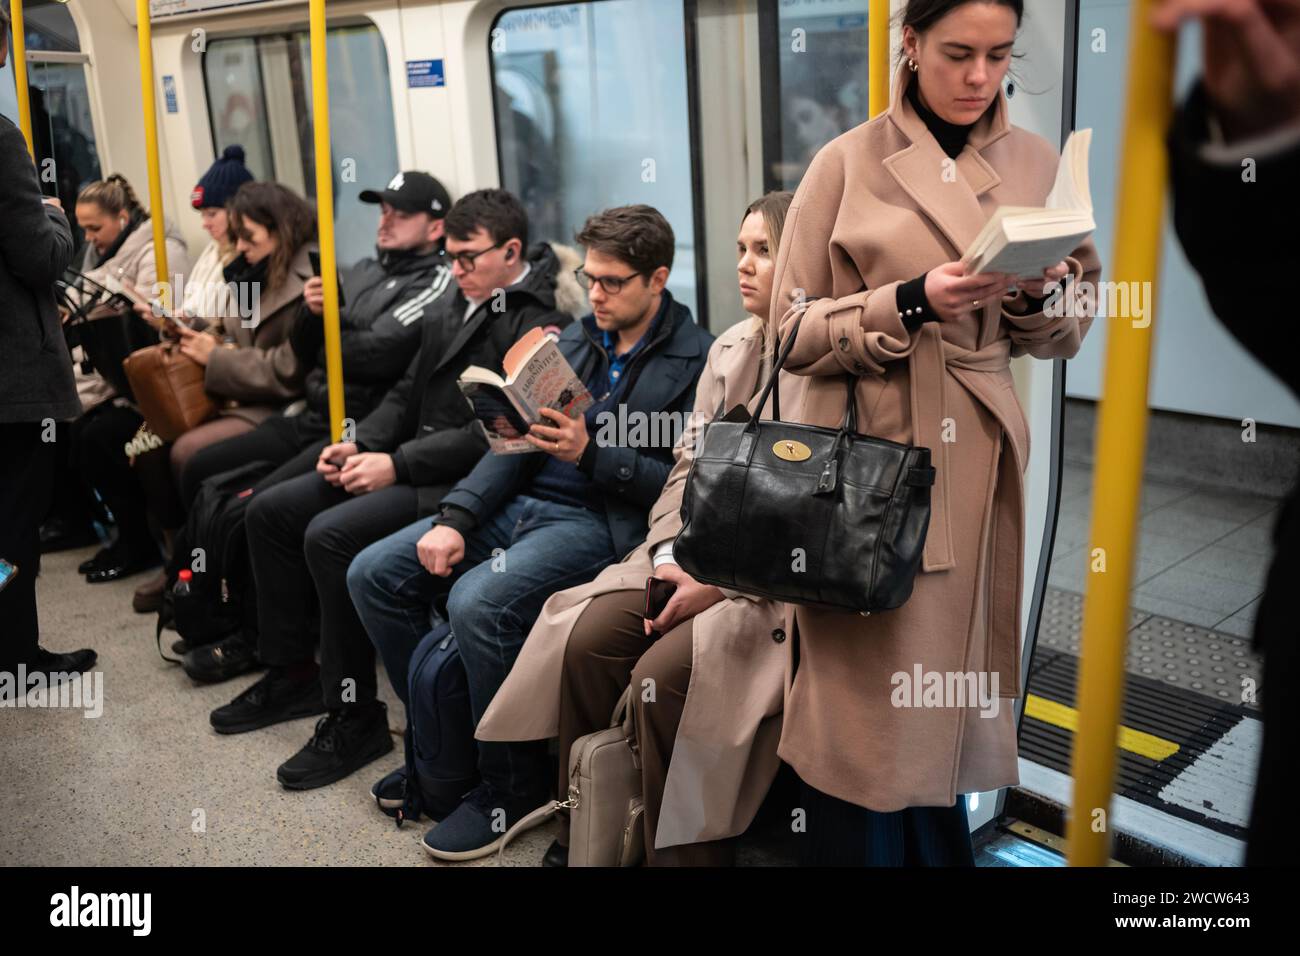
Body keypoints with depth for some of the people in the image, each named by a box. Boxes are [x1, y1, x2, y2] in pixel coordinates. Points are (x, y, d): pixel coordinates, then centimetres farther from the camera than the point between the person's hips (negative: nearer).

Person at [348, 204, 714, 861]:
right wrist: (455, 519, -4)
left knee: (478, 603, -31)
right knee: (373, 574, -3)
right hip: (521, 504, 8)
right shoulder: (577, 339, 15)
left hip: (601, 521, -7)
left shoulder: (698, 361, -5)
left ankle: (508, 788, -8)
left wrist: (590, 453, -20)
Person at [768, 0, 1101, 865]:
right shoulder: (847, 162, -2)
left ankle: (941, 847, 33)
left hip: (979, 463, 3)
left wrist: (1037, 292, -10)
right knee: (864, 692, 1)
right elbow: (795, 331, -4)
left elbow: (1066, 332, 13)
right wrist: (912, 302, -18)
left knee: (951, 685, 12)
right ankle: (858, 843, 22)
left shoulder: (1037, 163, 8)